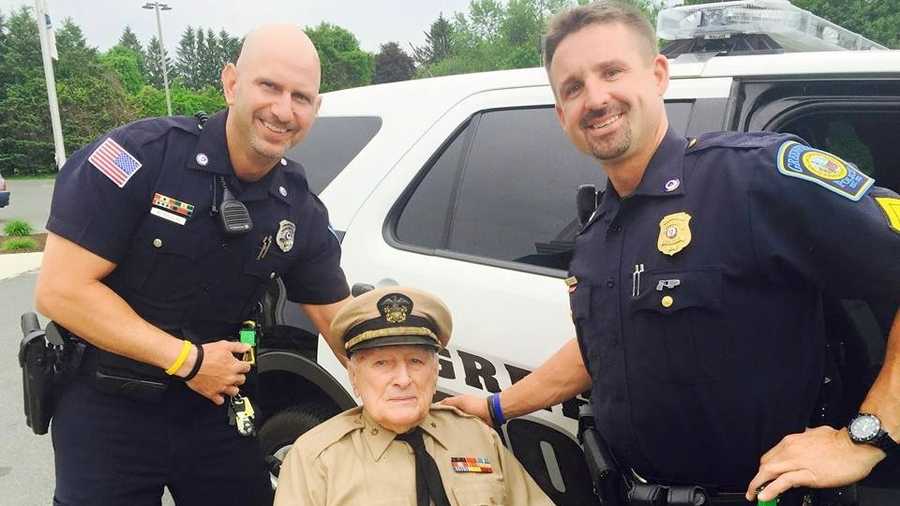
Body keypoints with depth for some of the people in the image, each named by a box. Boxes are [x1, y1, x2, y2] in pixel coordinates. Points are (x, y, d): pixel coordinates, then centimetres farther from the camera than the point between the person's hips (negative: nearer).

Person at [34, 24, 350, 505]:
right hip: (106, 407, -4)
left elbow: (343, 323, 1)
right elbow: (61, 290, -20)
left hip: (216, 406, 4)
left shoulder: (301, 212, -5)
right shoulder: (141, 155, -20)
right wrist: (188, 358, -19)